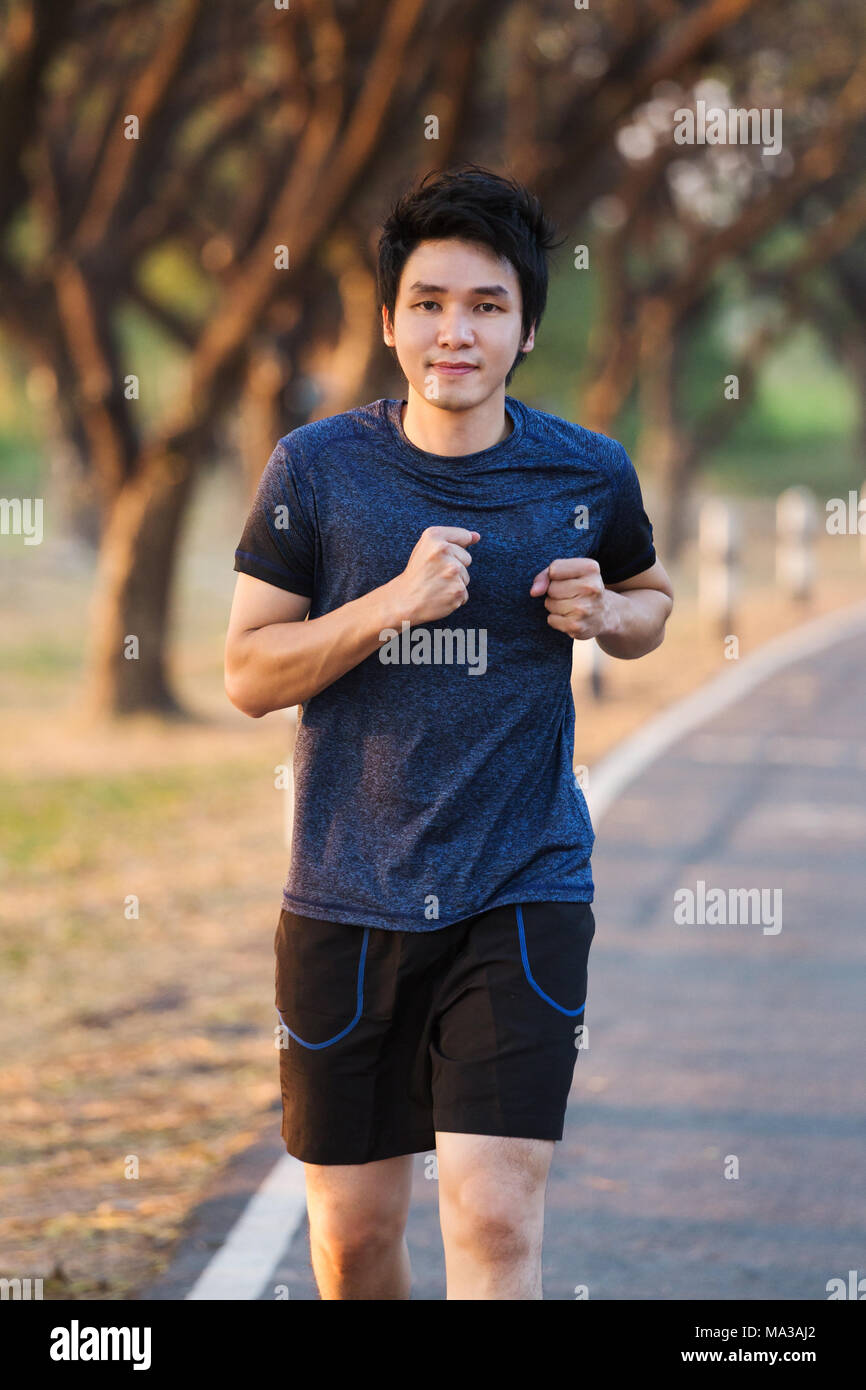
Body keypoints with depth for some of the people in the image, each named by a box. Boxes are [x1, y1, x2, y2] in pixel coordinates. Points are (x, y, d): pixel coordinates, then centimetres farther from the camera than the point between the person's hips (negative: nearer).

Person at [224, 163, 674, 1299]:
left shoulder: (587, 473, 0)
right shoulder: (317, 468, -2)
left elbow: (652, 598, 20)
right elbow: (249, 673, -2)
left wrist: (606, 614, -4)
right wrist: (391, 603, -18)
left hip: (522, 896, -1)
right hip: (347, 899, 1)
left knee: (495, 1221, -13)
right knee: (353, 1236, 9)